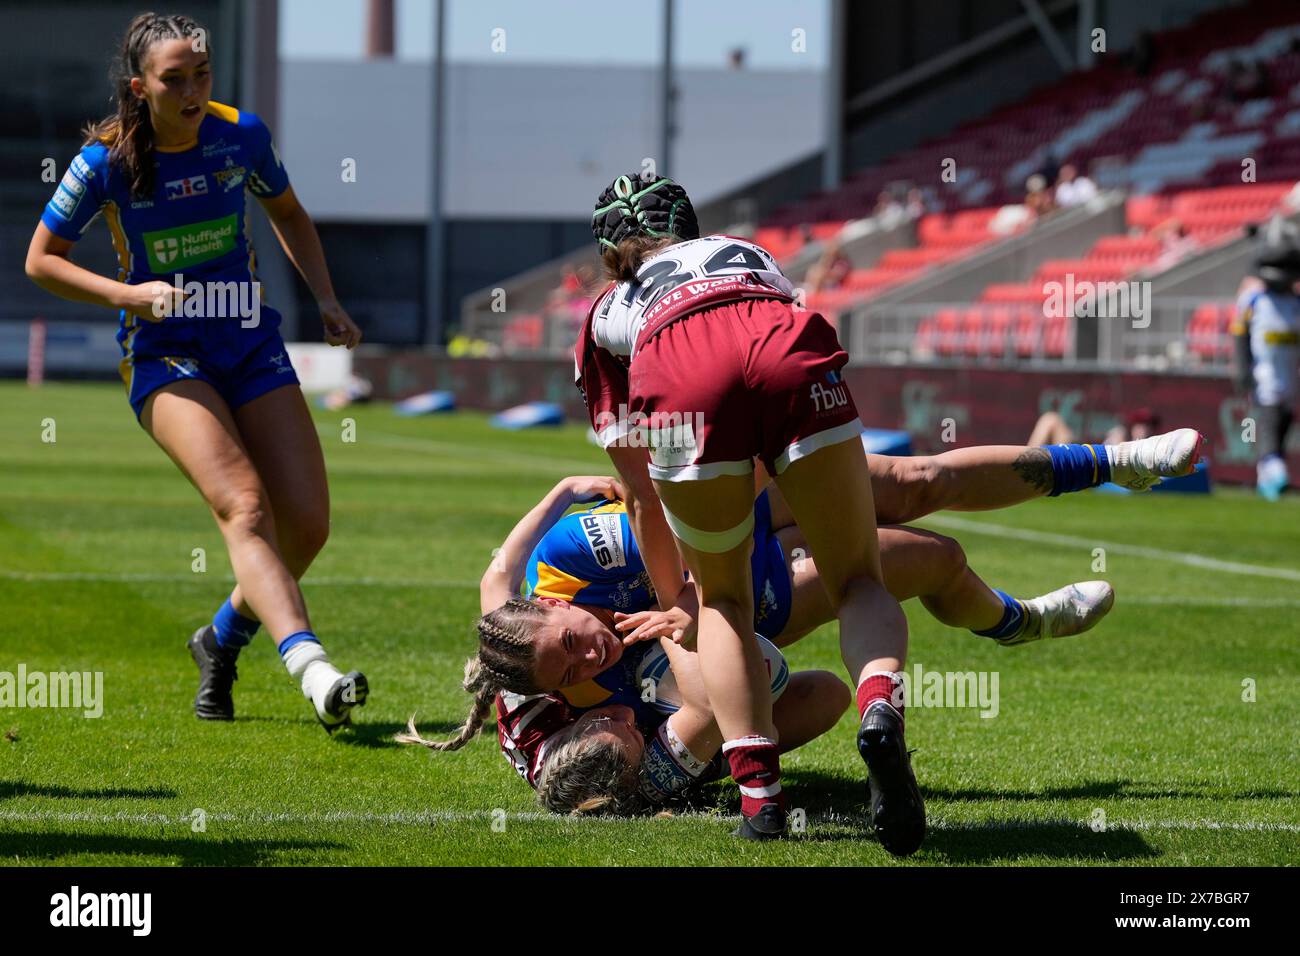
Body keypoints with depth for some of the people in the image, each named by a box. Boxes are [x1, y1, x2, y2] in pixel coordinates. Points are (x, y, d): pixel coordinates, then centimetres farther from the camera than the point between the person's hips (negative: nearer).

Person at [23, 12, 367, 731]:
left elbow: (288, 214, 18)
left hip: (251, 346, 4)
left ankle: (223, 639, 22)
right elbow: (41, 260, -1)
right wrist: (127, 295, -15)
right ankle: (312, 669, -41)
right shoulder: (107, 160, -11)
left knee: (307, 522, -6)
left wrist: (326, 299, 6)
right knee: (243, 504, -26)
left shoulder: (241, 135, -2)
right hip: (163, 356, -4)